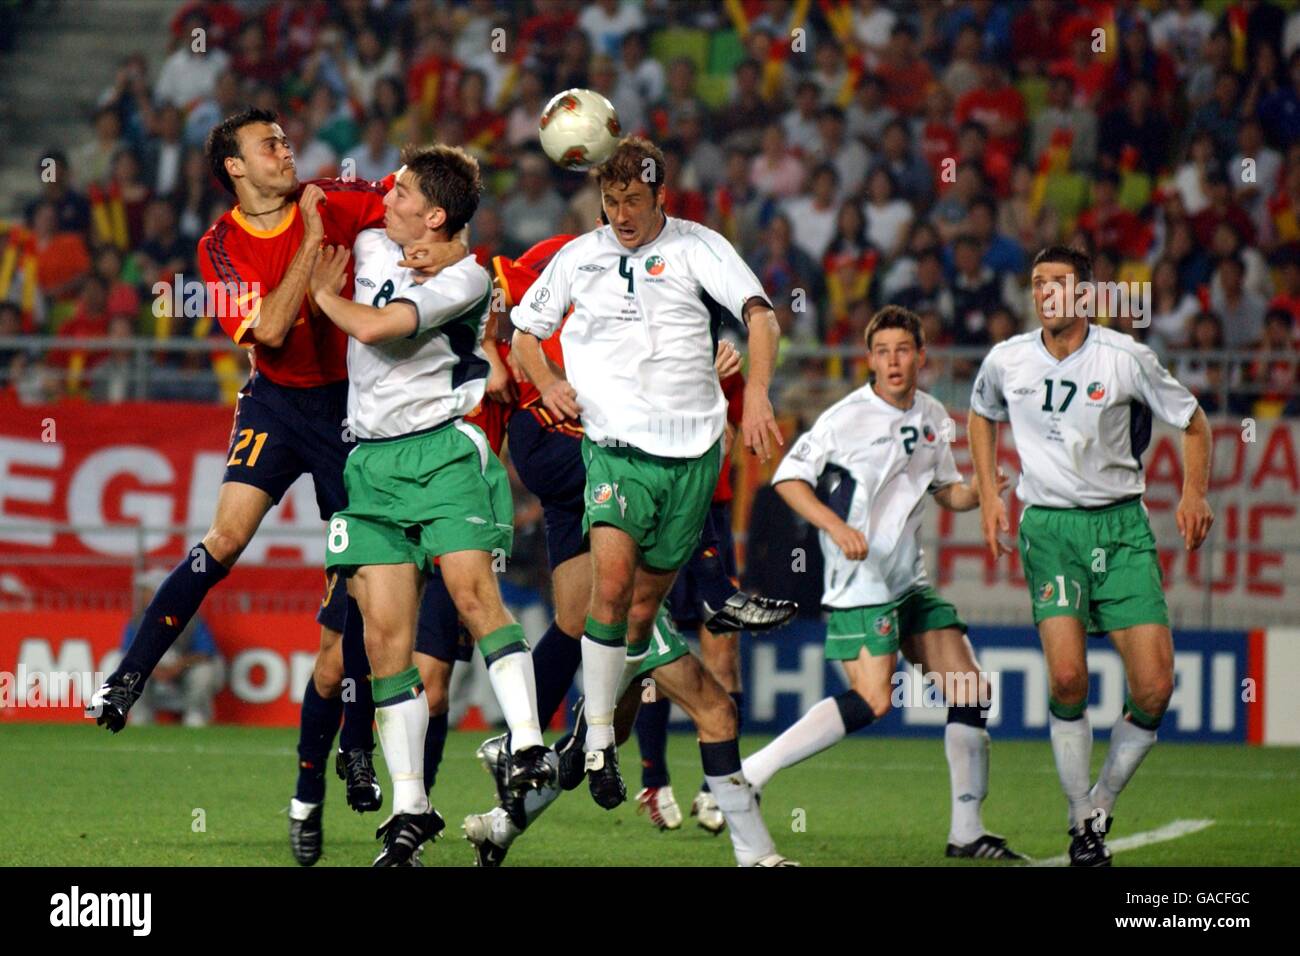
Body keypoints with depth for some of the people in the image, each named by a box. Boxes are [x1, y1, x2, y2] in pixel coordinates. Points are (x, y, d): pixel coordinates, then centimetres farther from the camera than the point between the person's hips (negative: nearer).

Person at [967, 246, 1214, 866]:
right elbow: (981, 415, 24)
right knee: (1066, 676, -20)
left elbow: (1193, 424, 8)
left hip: (1121, 524, 0)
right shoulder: (1007, 361, 1)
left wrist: (1194, 494, -6)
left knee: (1153, 690, -10)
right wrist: (989, 494, 14)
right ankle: (1081, 823, -3)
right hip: (1049, 528, 0)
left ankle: (1102, 804, 14)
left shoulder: (1127, 358, -5)